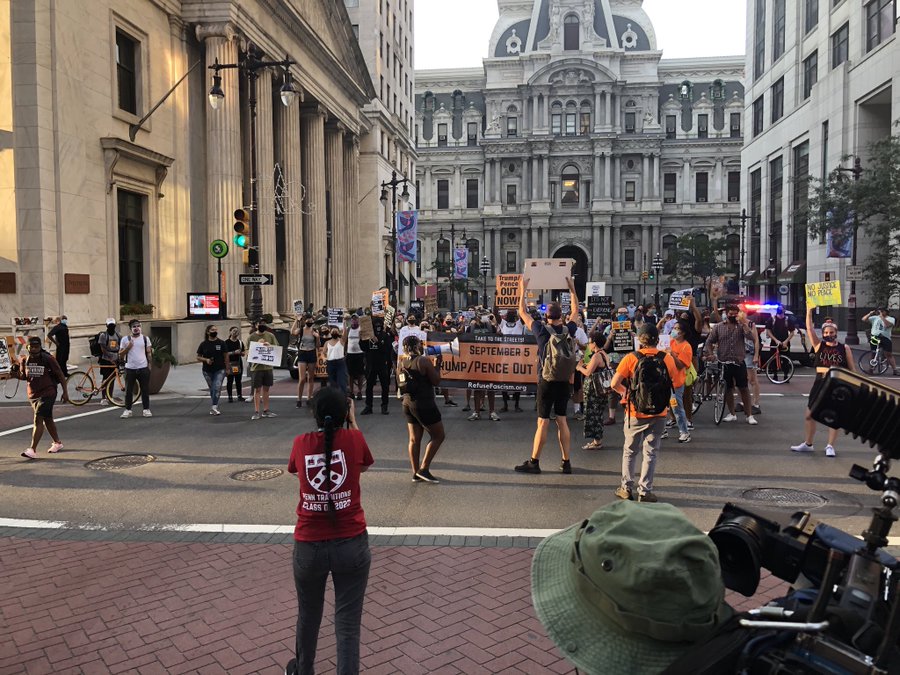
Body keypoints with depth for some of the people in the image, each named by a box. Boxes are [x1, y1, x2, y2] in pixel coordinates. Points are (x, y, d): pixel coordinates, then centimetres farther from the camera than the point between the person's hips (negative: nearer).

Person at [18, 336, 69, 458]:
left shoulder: (48, 359, -11)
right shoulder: (24, 360, 4)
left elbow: (60, 375, -5)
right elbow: (23, 376, 14)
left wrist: (65, 392, -4)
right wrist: (16, 373, -9)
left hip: (47, 393, -6)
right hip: (33, 395, 6)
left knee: (38, 419, -15)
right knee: (47, 420, 18)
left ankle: (33, 450, -17)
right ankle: (57, 443, 34)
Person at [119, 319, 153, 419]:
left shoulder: (145, 338, 7)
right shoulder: (125, 339, 5)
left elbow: (149, 353, 8)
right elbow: (120, 354, 5)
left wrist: (150, 365, 1)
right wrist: (128, 347, -11)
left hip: (143, 368, 0)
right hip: (130, 369, 0)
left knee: (145, 390, 2)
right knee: (128, 391, 3)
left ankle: (146, 409, 9)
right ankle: (127, 410, 12)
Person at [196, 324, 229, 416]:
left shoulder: (221, 343, 1)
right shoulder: (203, 344, 3)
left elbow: (226, 356, 3)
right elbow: (198, 357, 7)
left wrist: (227, 368, -1)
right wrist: (206, 360, -12)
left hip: (220, 370, -2)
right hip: (207, 371, 2)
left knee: (217, 387, -17)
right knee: (212, 389, 11)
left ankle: (214, 407, -21)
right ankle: (214, 408, 22)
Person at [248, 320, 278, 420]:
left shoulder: (270, 336, 6)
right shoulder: (251, 337, -2)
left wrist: (269, 345, -13)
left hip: (268, 366, 3)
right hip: (256, 367, -3)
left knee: (266, 389, 10)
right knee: (257, 389, 0)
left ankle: (266, 410, 17)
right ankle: (256, 412, 3)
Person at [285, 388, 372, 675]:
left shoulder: (301, 443, -5)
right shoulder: (354, 439, -9)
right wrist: (353, 421, 19)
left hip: (308, 546, 2)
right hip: (351, 544, -2)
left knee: (308, 615, 25)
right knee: (348, 623, 7)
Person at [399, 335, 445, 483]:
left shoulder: (402, 363, 3)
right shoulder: (424, 361, -16)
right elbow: (436, 382, -12)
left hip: (408, 403, 7)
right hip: (424, 404, -7)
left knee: (414, 439, 12)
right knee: (438, 436, 6)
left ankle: (416, 473, 15)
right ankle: (424, 469, 2)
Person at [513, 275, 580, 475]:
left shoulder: (542, 330, -9)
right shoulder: (569, 330, -1)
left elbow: (523, 313, 3)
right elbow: (575, 311, 19)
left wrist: (522, 290, 12)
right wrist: (572, 289, 27)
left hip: (547, 382, -3)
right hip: (564, 382, 4)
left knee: (543, 422, -1)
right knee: (562, 420, 10)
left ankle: (534, 462, 6)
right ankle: (566, 462, 13)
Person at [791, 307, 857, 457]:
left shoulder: (844, 348, 3)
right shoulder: (819, 345, 4)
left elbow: (852, 368, 6)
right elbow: (810, 329, -6)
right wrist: (809, 311, -13)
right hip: (820, 383, 1)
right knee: (810, 415, 5)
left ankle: (830, 446, 14)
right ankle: (808, 444, 19)